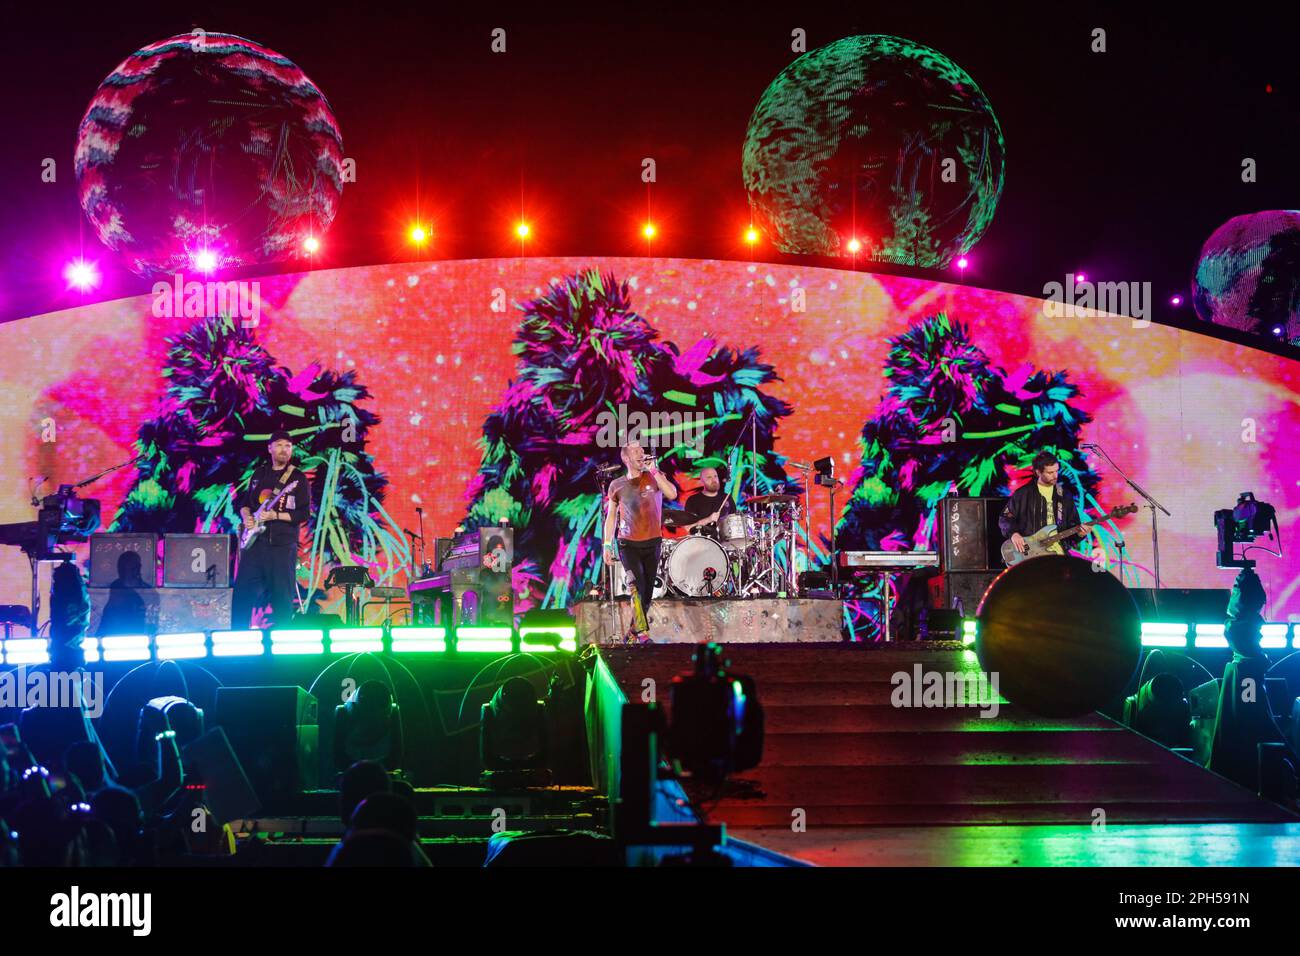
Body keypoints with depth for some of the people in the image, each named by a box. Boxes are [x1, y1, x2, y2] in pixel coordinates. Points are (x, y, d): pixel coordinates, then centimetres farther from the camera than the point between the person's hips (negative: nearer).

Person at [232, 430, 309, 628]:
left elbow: (303, 514, -5)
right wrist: (246, 517, 0)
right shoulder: (259, 474, 15)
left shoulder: (298, 478, 2)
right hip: (255, 541, 4)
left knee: (282, 595, -4)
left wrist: (276, 515, -15)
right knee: (243, 591, 0)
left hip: (282, 544, -3)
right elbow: (245, 502, 21)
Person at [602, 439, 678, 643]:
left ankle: (634, 631, 20)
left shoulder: (654, 477, 1)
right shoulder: (617, 485, 3)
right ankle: (642, 632, -16)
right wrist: (607, 544, 5)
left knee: (648, 589, 7)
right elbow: (611, 516, 10)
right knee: (637, 586, -16)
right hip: (628, 544, -2)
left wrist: (654, 471, -18)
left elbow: (672, 494, -18)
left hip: (652, 542, 2)